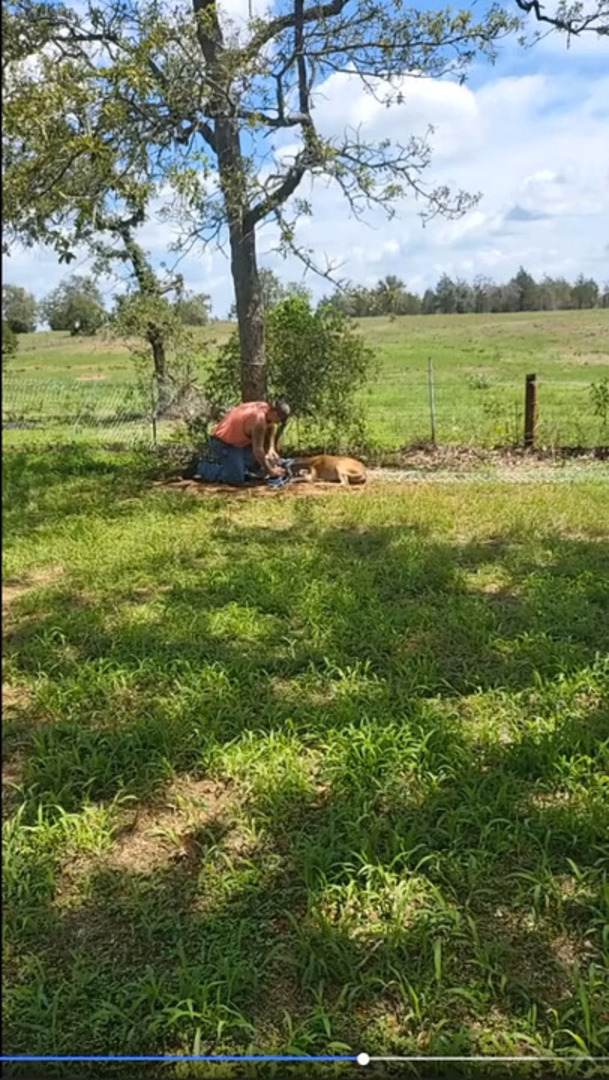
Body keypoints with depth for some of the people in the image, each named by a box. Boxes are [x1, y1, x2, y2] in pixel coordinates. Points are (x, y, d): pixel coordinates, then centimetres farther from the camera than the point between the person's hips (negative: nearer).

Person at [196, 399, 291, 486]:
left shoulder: (266, 407, -3)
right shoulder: (259, 419, -30)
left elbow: (272, 425, 21)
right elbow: (257, 450, -29)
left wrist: (271, 449, 12)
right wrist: (270, 470, -18)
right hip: (223, 443, -10)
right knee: (237, 479, -19)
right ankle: (205, 468, 0)